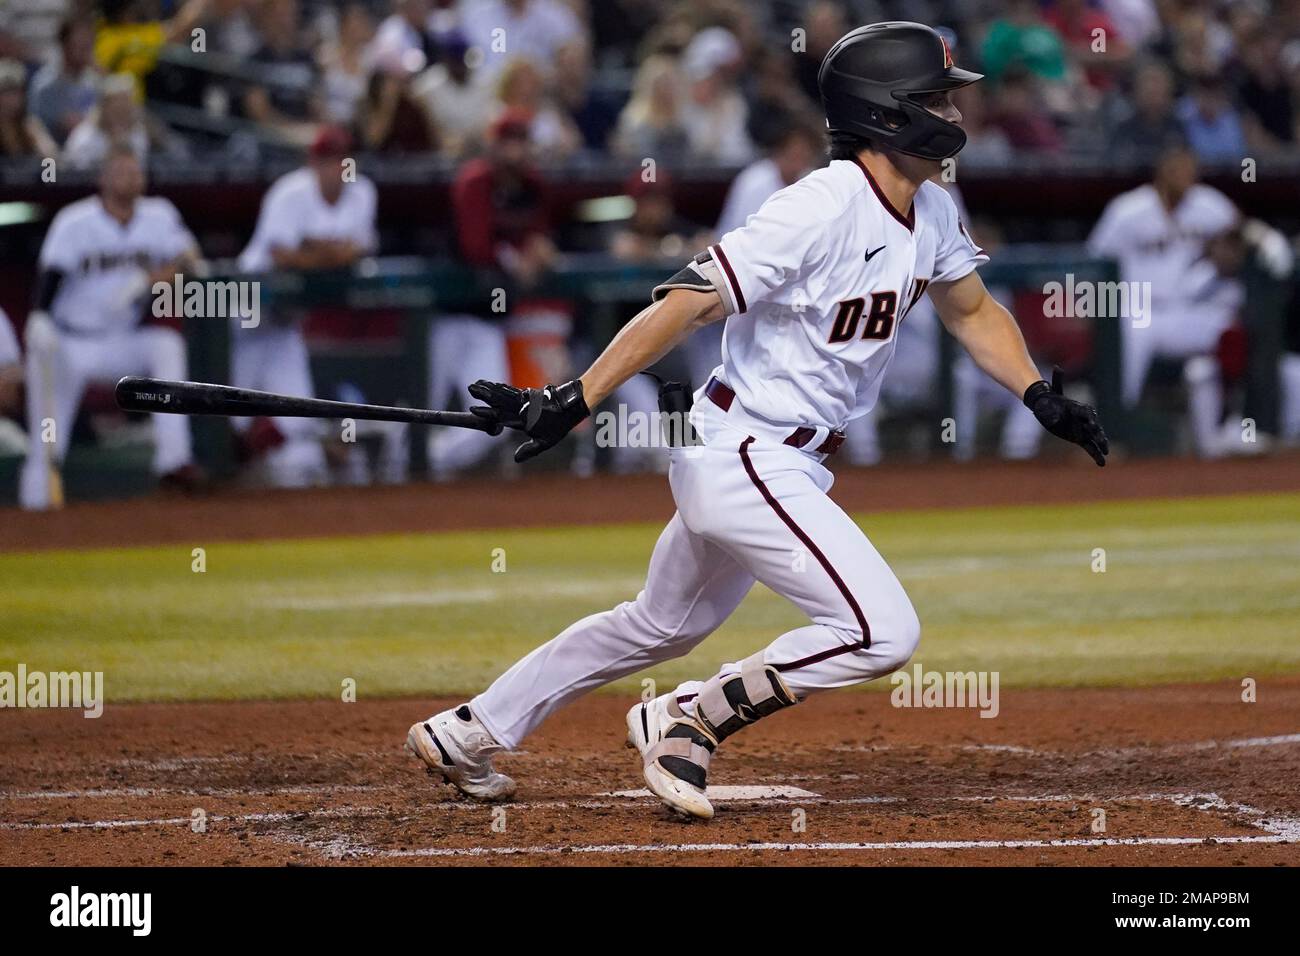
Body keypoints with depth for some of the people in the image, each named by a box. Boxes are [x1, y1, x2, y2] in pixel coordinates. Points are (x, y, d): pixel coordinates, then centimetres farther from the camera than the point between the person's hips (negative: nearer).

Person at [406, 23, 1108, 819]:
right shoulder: (821, 210, -23)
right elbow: (691, 302, -25)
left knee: (665, 625, 23)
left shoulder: (932, 214, 4)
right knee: (882, 631, -16)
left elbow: (971, 310, 23)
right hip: (743, 459, -10)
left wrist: (1043, 397, 9)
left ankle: (467, 735, 34)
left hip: (790, 467, 10)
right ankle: (688, 721, -2)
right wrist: (574, 401, -27)